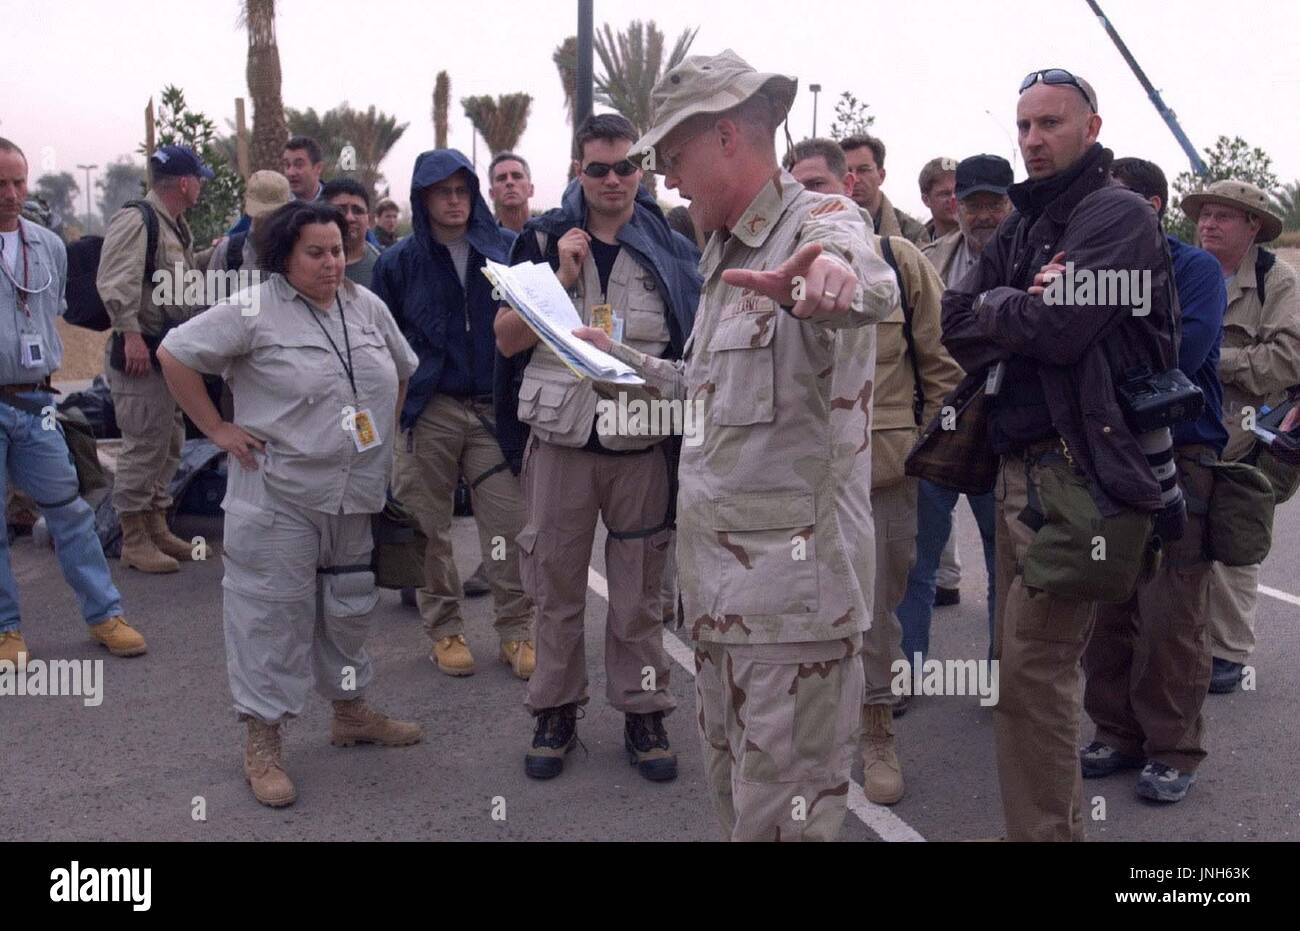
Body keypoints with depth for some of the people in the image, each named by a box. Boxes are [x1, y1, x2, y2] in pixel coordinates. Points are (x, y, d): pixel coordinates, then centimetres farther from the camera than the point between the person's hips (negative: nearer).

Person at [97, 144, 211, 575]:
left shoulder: (177, 228, 17)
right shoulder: (135, 221, -14)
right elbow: (115, 283, -23)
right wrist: (131, 333, -27)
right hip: (141, 353, -10)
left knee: (168, 443, 16)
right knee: (144, 445, -5)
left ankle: (156, 526, 27)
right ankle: (134, 540, 4)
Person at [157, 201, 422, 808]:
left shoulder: (366, 306, 8)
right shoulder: (254, 310, -10)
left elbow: (403, 371, 21)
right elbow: (175, 354, -8)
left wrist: (385, 434, 13)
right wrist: (216, 428, -9)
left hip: (356, 496, 6)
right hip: (279, 497, -6)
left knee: (349, 609, 18)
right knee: (272, 614, 0)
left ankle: (351, 713, 36)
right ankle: (262, 743, 12)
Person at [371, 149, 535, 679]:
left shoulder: (506, 249, 6)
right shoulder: (400, 261, 5)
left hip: (494, 409, 0)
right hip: (428, 411, 0)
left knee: (509, 522, -3)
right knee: (430, 525, 5)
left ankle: (516, 632, 9)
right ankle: (444, 630, 18)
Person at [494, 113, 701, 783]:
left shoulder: (670, 248, 4)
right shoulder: (545, 241, 4)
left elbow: (698, 345, 9)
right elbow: (507, 339, -1)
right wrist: (562, 276, -10)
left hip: (642, 444, 0)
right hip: (561, 442, 0)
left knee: (638, 588, 7)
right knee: (556, 584, 8)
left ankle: (642, 712, 21)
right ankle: (555, 710, 23)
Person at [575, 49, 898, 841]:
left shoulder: (822, 222, -11)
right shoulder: (726, 253, 17)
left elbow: (873, 281, -37)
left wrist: (836, 276, -59)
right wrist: (620, 359, 26)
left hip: (794, 584, -9)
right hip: (724, 579, 9)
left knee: (782, 818, 0)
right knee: (734, 797, 21)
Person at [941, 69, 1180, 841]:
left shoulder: (1119, 216, -8)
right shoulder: (1022, 227, 17)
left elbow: (1057, 327, -21)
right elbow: (955, 327, 8)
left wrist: (992, 308, -3)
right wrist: (1019, 313, -10)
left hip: (1084, 472, -9)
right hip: (1022, 464, 9)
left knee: (1031, 667, -10)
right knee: (1023, 657, 15)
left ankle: (1046, 829, 1)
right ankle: (1053, 816, 28)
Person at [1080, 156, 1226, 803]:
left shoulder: (1194, 268, -1)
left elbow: (1185, 347, -17)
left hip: (1177, 455, -5)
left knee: (1169, 616, -2)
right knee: (1104, 609, 9)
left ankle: (1173, 750, 12)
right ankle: (1117, 734, 22)